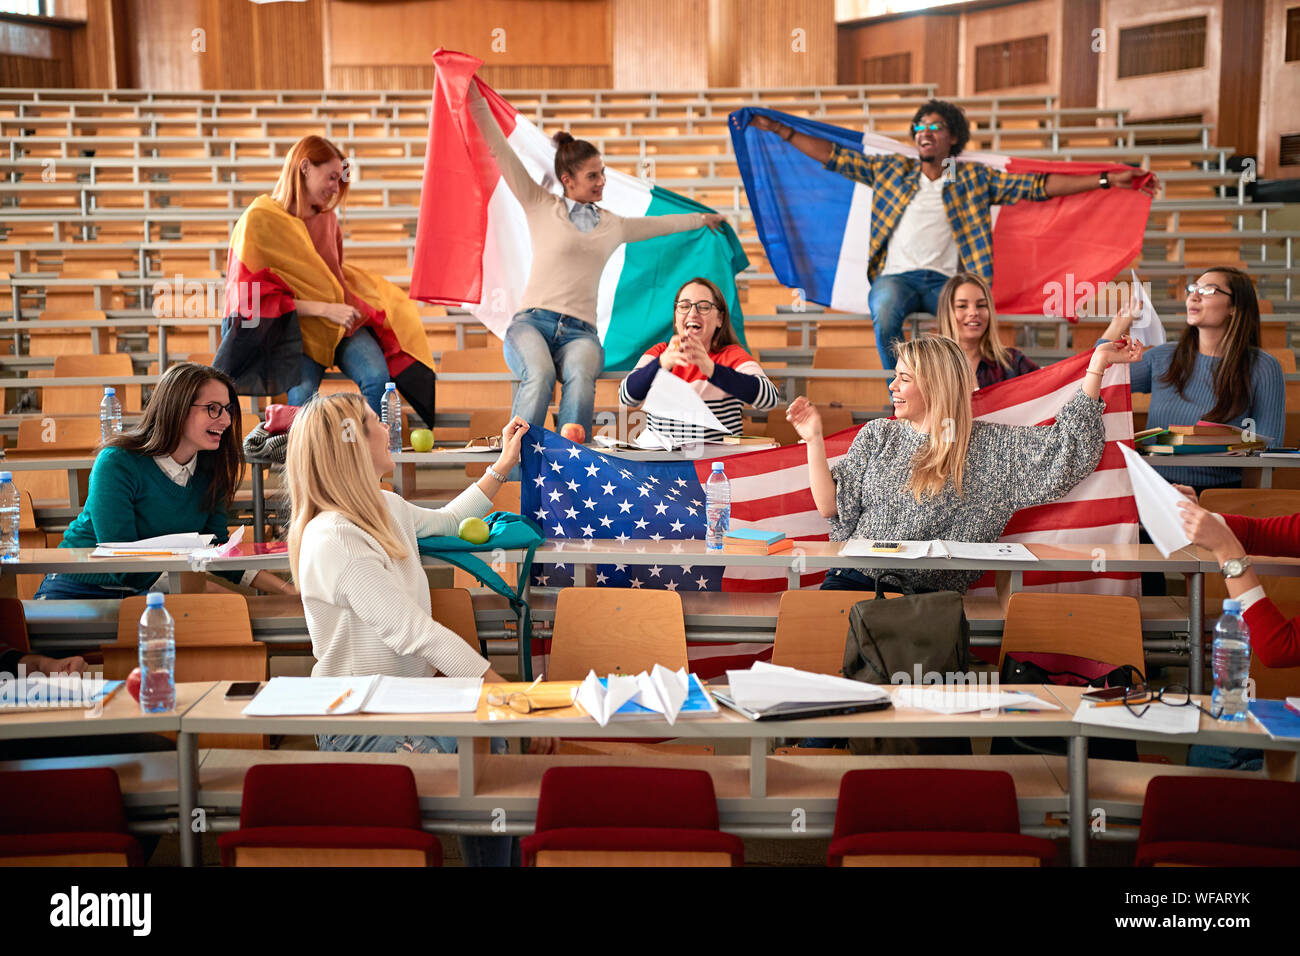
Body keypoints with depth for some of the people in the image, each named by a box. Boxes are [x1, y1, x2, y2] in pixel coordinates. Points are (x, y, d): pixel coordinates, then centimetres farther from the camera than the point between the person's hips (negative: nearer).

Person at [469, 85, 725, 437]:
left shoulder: (614, 226, 24)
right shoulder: (541, 207, 13)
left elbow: (661, 223, 42)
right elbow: (500, 151, 10)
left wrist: (702, 218, 54)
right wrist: (475, 99, 6)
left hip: (580, 331, 2)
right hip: (532, 320, -2)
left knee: (580, 376, -36)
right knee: (541, 375, -38)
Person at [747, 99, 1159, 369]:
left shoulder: (975, 178, 16)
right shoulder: (890, 169, 19)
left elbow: (1038, 186, 12)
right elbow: (833, 155, 19)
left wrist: (1107, 180, 6)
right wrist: (777, 129, 13)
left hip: (946, 280, 0)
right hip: (896, 276, 1)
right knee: (885, 312, -36)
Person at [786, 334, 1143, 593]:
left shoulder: (990, 445, 8)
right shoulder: (878, 435, 17)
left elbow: (1065, 443, 1)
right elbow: (830, 506, 13)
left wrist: (1097, 364, 0)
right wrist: (814, 439, 5)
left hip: (929, 589, -2)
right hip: (856, 576, 2)